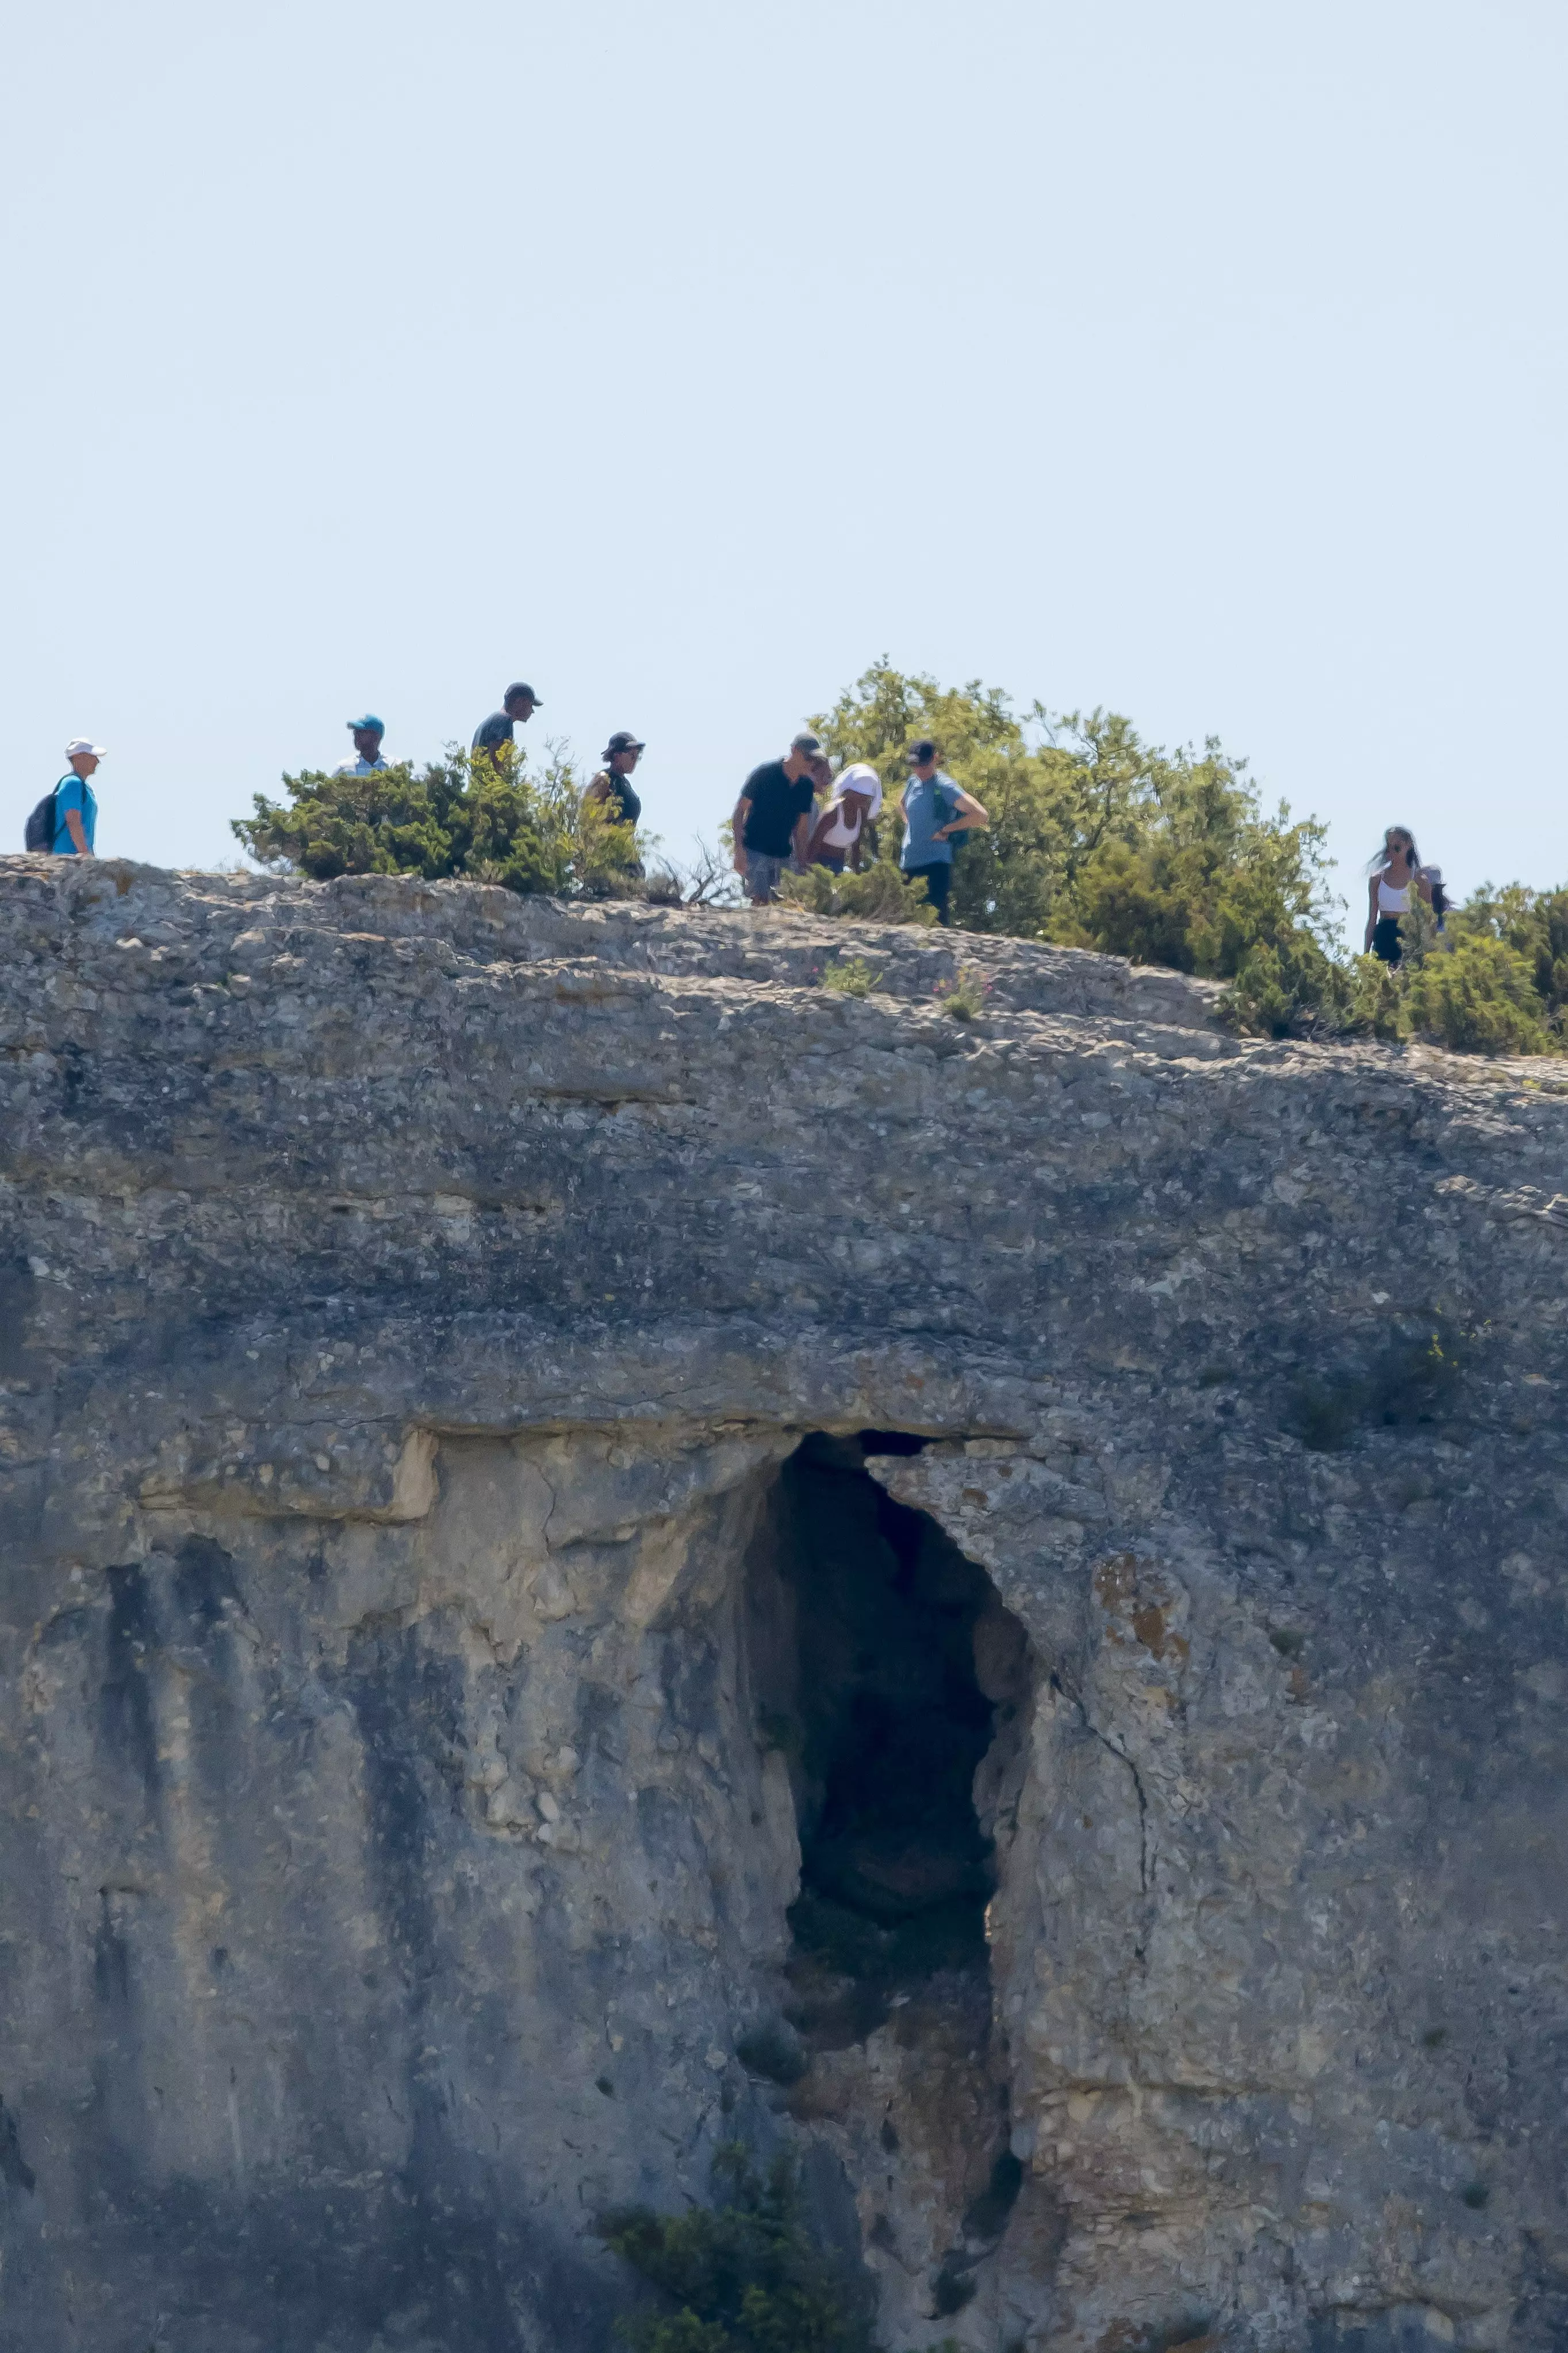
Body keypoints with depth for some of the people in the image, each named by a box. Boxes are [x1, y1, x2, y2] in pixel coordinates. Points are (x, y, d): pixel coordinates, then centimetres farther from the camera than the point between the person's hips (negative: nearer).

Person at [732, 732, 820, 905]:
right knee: (761, 900, -17)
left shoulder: (806, 785, 3)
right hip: (755, 850, -5)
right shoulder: (764, 773, -12)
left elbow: (802, 828, 12)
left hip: (784, 854, 5)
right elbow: (740, 811, -8)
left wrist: (802, 864, 9)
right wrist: (739, 850, -17)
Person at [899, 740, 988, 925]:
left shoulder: (945, 787, -11)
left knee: (936, 918, -13)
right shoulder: (913, 782, 10)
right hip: (909, 864, 7)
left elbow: (980, 816, -19)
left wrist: (945, 830, -14)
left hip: (936, 865, -7)